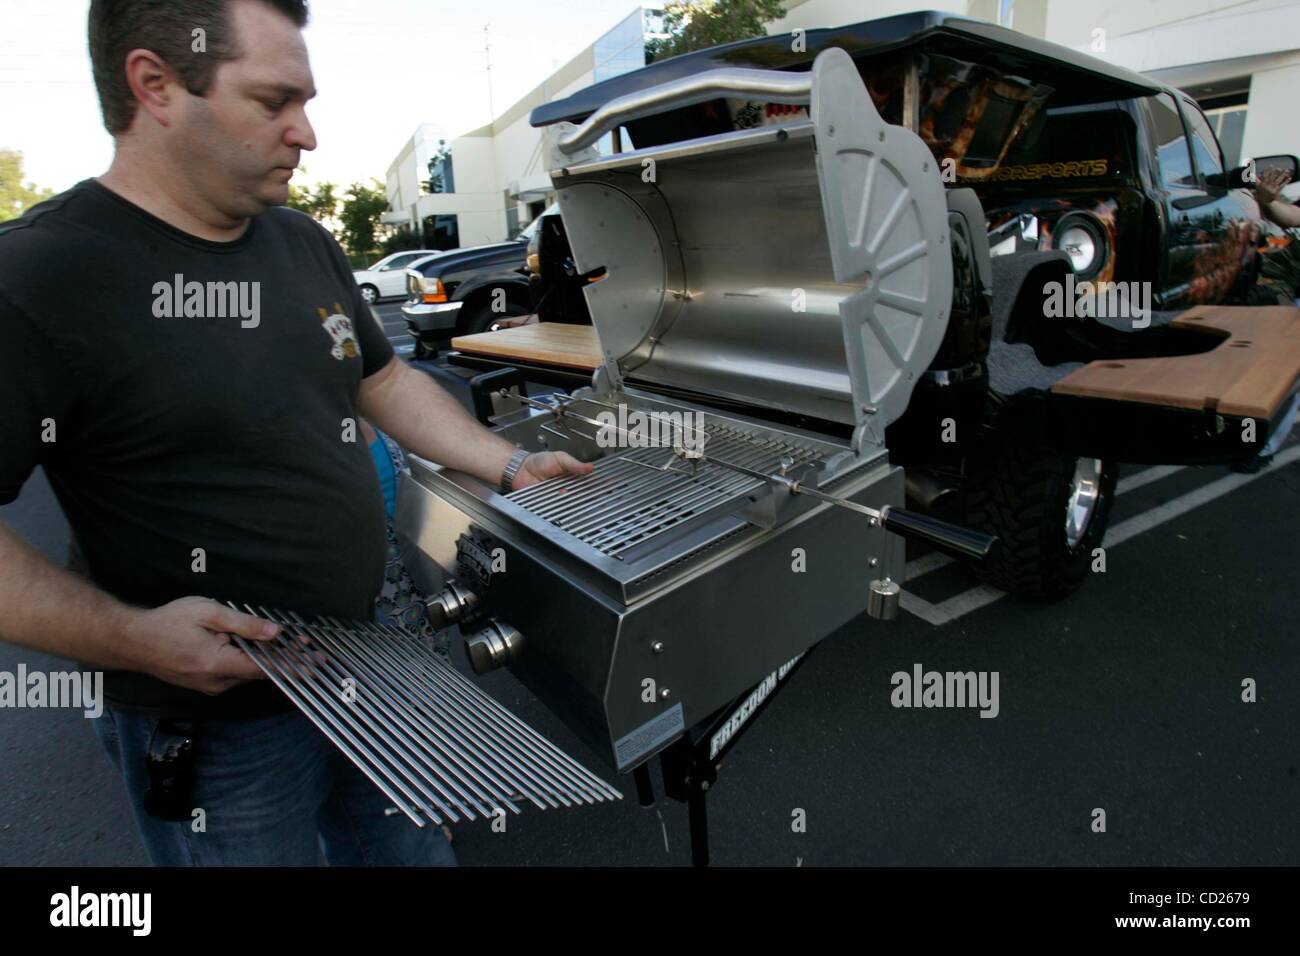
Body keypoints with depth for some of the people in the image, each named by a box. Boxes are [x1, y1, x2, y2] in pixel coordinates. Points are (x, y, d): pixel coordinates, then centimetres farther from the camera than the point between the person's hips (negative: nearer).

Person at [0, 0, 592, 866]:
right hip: (214, 725, -6)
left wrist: (510, 465, 7)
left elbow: (385, 382, 13)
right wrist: (129, 637, -27)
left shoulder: (306, 244, 4)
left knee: (417, 851, 24)